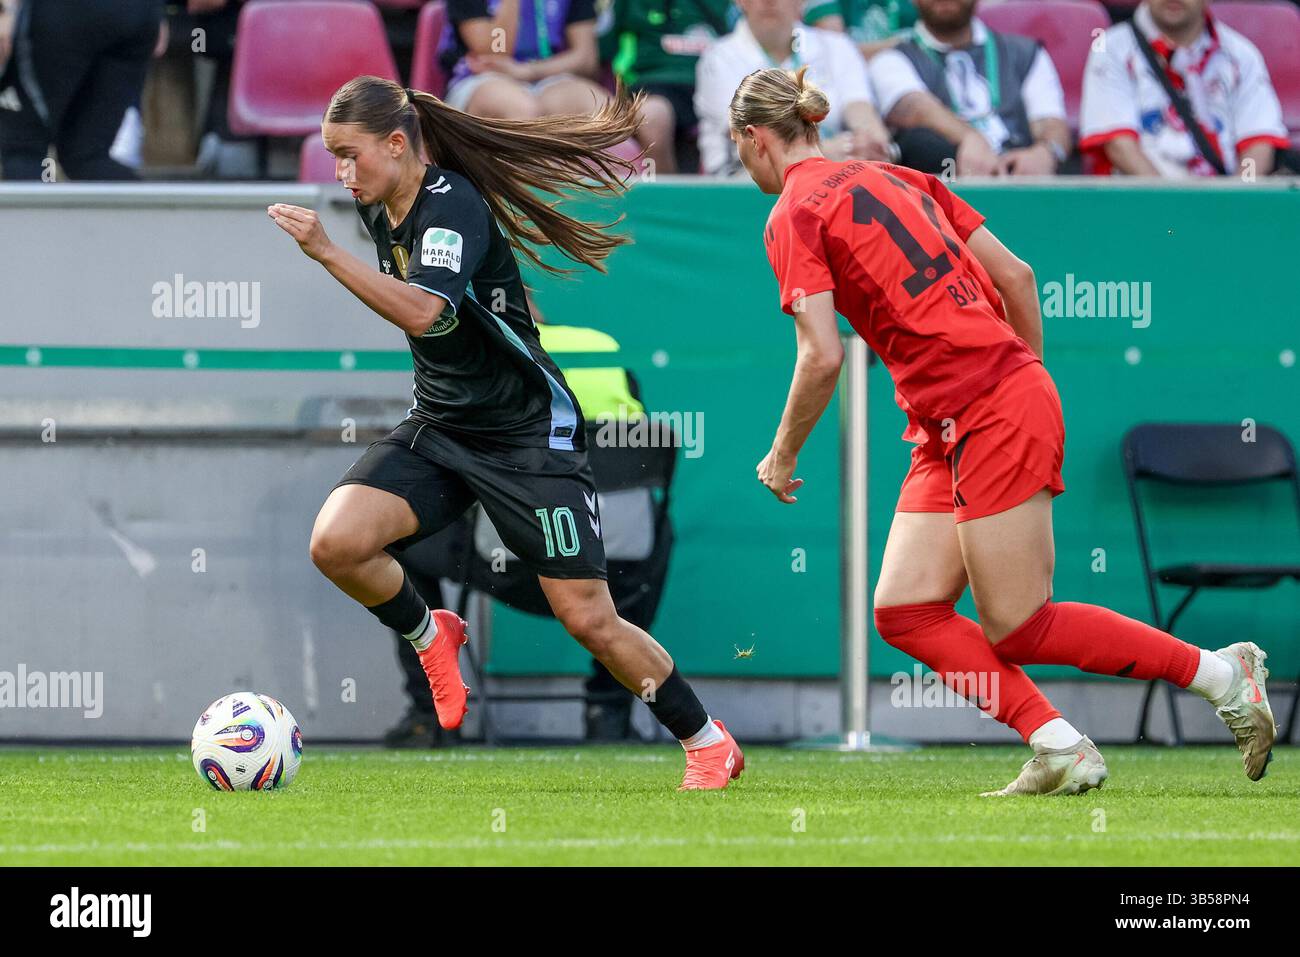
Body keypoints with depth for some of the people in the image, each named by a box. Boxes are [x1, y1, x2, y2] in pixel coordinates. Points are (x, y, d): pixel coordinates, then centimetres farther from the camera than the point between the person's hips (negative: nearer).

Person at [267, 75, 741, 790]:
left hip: (528, 431, -7)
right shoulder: (379, 208, 3)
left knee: (588, 619, -5)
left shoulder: (454, 205, -22)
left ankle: (707, 743, 15)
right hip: (437, 428, 7)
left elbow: (422, 312, -39)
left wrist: (326, 254, -41)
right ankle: (428, 636, 10)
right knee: (336, 542, -19)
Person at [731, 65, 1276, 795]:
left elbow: (823, 358, -16)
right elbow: (1016, 277, 16)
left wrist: (782, 457, -1)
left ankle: (1224, 672, 5)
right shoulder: (894, 179, 17)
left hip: (993, 418, -9)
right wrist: (1028, 381, 25)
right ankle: (1060, 750, -3)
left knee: (1019, 630, -2)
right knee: (905, 611, 4)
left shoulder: (794, 215, -7)